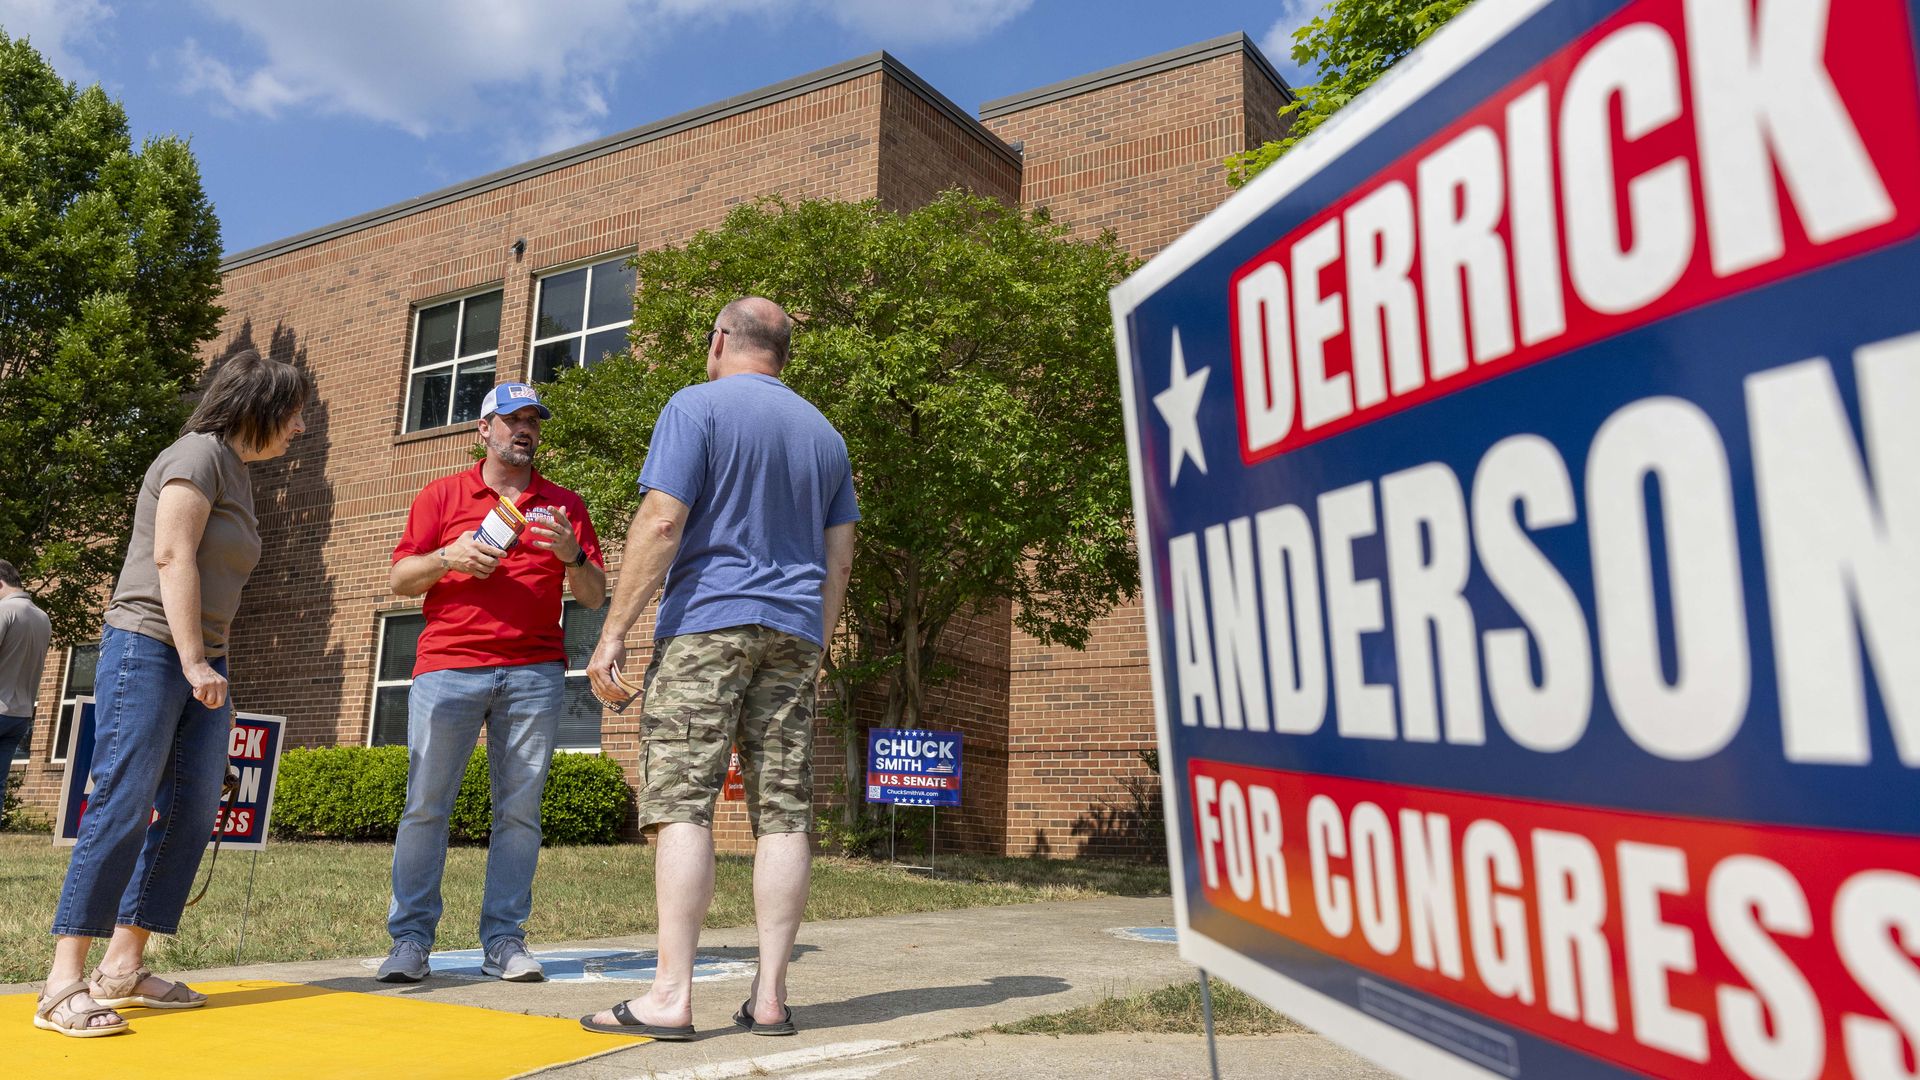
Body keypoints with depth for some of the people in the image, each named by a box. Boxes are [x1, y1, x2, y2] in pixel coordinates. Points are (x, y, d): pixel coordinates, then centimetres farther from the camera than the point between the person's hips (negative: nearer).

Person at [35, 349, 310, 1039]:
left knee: (192, 811, 3)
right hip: (149, 646, -9)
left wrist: (208, 663, 12)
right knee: (123, 806, -12)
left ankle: (123, 968, 9)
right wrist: (194, 660, -18)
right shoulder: (201, 451, -6)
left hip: (201, 658, 9)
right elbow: (172, 557, -15)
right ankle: (65, 983, -9)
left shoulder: (237, 473, 20)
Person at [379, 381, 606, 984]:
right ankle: (411, 939, 5)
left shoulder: (563, 504, 16)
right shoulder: (442, 495, 15)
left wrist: (572, 556, -8)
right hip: (447, 667, 0)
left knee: (520, 808, -1)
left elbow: (595, 597, 12)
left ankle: (504, 940, 4)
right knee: (426, 804, -3)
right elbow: (399, 579, 11)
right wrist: (448, 557, -7)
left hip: (535, 670, 1)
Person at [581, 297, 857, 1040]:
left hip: (707, 621, -5)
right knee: (783, 813, 3)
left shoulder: (697, 406, 0)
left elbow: (661, 523, -11)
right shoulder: (824, 433, 18)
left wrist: (613, 631, -10)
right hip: (792, 632, 6)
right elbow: (839, 560, 15)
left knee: (682, 804, -6)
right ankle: (769, 997, 5)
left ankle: (671, 997, -8)